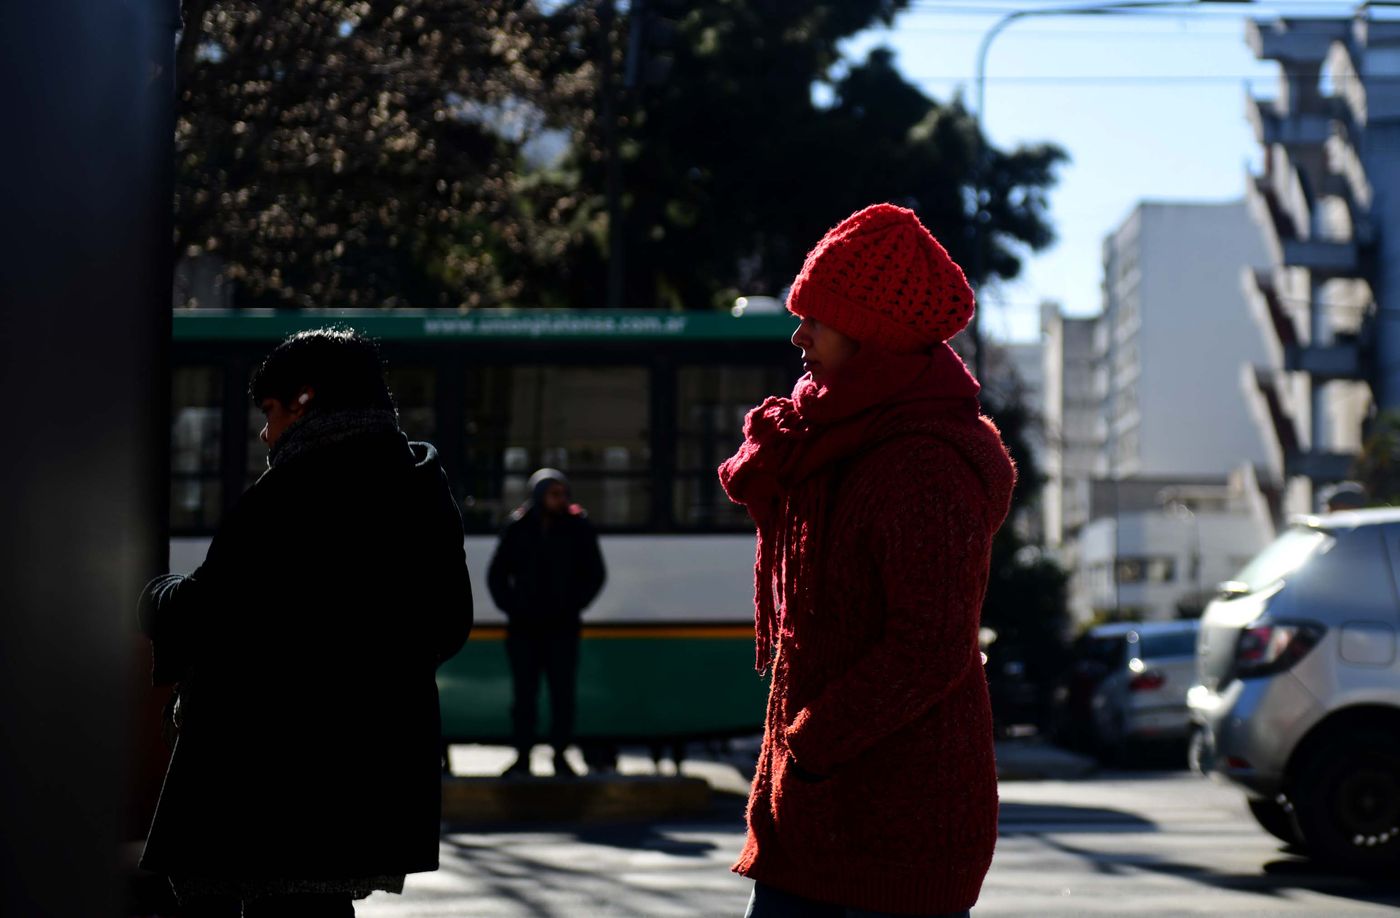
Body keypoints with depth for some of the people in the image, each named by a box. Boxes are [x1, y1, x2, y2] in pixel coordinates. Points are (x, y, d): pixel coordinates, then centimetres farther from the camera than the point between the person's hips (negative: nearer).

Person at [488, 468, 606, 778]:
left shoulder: (578, 527, 0)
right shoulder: (518, 528, 1)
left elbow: (595, 574, 7)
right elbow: (497, 575, 10)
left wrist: (574, 605, -2)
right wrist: (511, 607, -1)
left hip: (562, 627, 0)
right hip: (524, 626, 0)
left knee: (563, 694, 0)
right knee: (524, 694, 1)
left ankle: (560, 757, 8)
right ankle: (522, 758, 7)